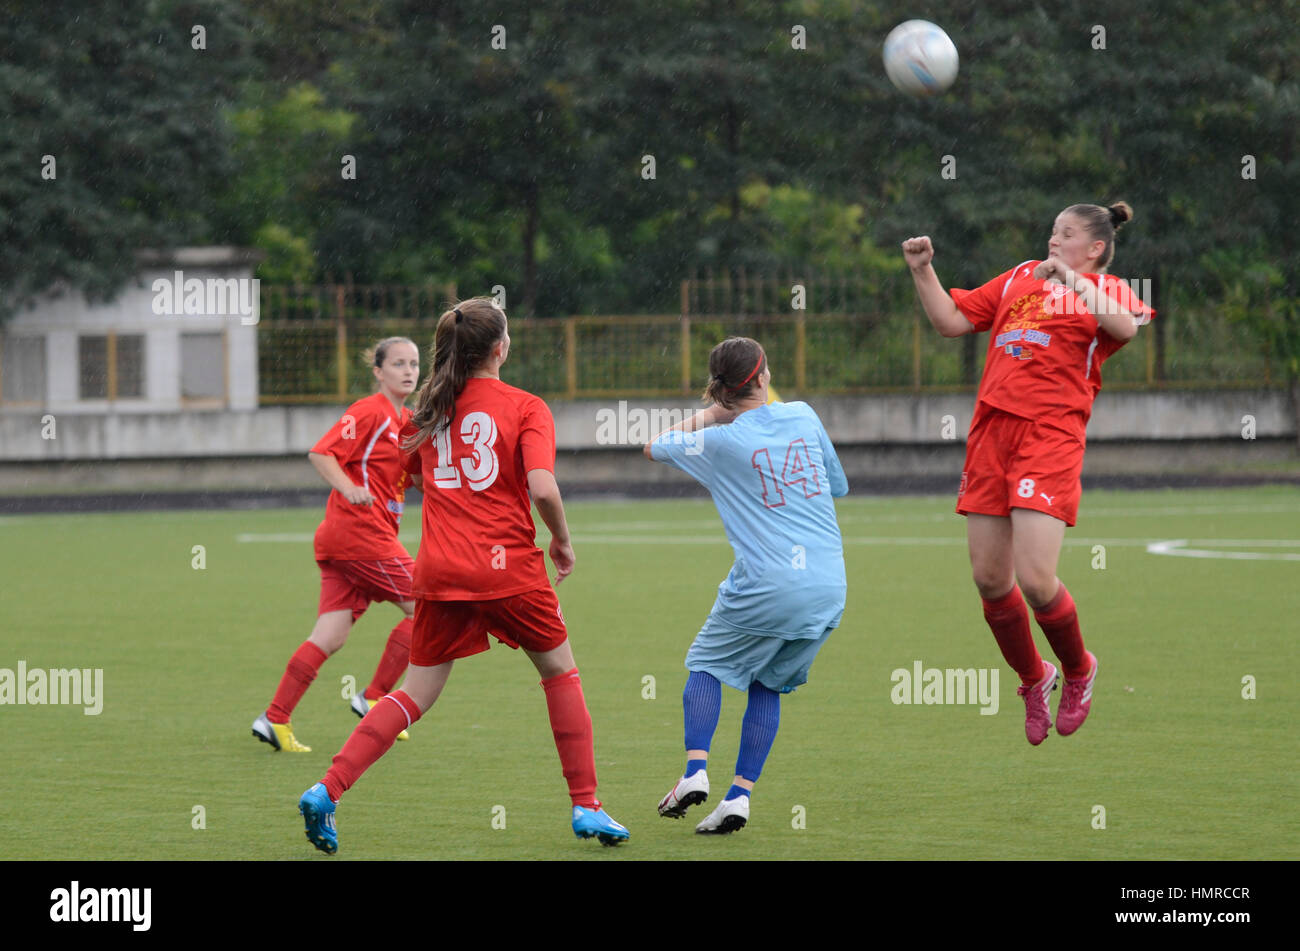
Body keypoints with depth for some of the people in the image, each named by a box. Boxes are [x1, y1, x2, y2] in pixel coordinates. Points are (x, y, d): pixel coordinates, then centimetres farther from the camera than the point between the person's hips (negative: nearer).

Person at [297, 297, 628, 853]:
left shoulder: (433, 406, 11)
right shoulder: (526, 408, -4)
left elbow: (411, 470, 25)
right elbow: (542, 488, -16)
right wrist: (562, 540, 0)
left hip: (440, 571, 4)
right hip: (508, 566, -4)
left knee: (416, 694, 10)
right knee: (560, 672, 16)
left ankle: (326, 791, -6)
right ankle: (586, 806, 14)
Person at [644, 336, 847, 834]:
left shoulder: (719, 442, -4)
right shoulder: (803, 416, 5)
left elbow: (653, 447, 15)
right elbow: (838, 484, 19)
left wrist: (700, 418, 26)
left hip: (766, 584, -4)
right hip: (829, 585, 4)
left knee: (706, 665, 16)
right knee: (768, 685, 16)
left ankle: (695, 770, -4)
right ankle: (740, 794, 6)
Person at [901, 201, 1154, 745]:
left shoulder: (1105, 289, 7)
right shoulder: (1020, 277, 22)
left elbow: (1126, 325, -17)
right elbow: (951, 321, 24)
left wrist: (1072, 278, -20)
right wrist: (922, 272, 11)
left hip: (1051, 433, -5)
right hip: (991, 429, 5)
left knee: (1035, 581, -15)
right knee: (989, 579, 5)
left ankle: (1078, 670, 15)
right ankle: (1033, 680, 28)